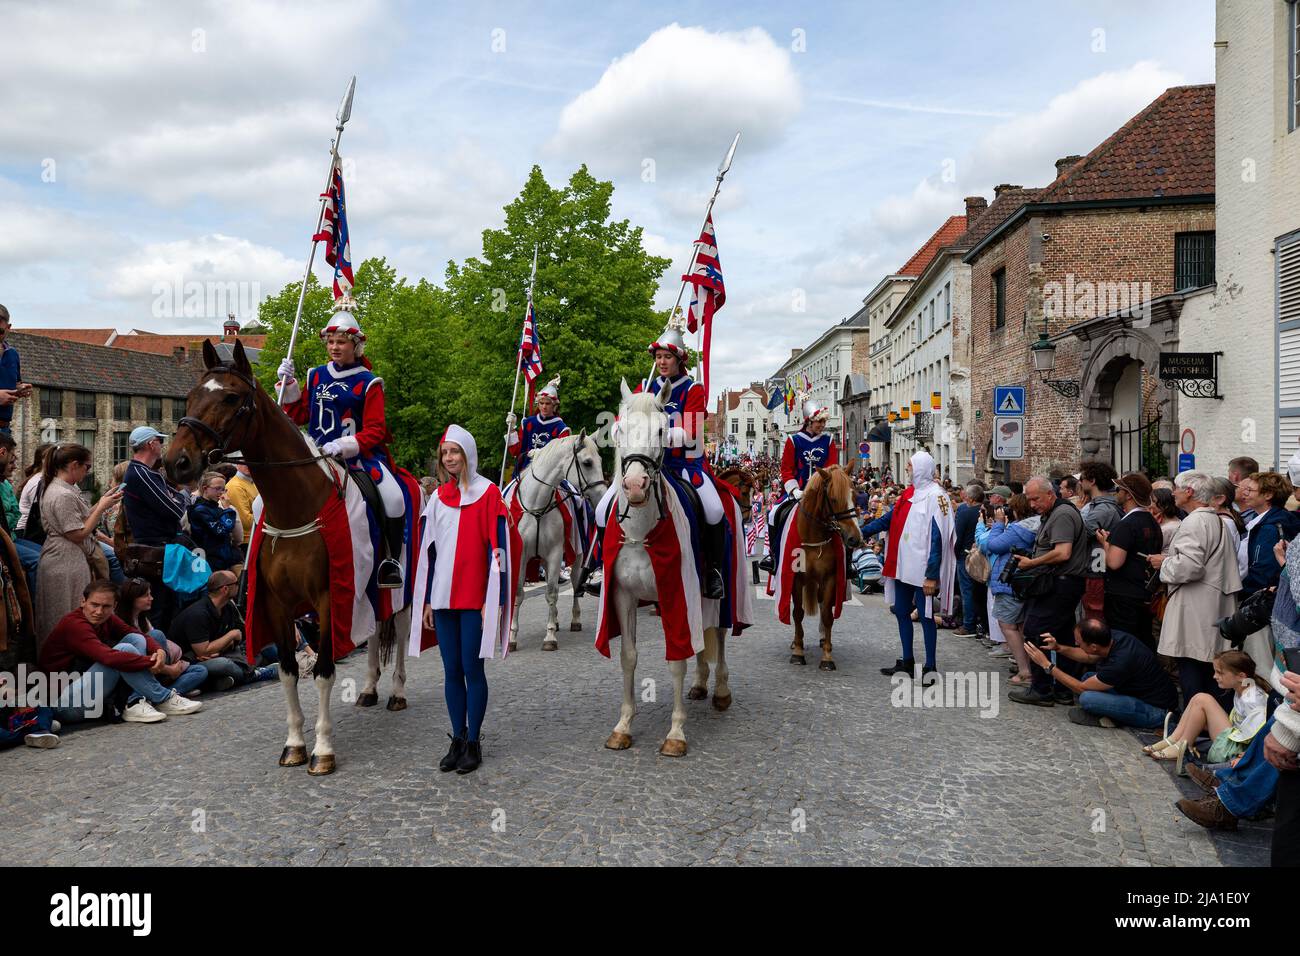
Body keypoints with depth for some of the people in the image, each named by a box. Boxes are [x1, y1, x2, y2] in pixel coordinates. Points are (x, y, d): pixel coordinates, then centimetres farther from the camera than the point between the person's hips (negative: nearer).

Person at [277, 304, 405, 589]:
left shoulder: (368, 383, -2)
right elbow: (299, 416, 16)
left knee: (394, 499, -29)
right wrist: (289, 384, 5)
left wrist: (342, 446, -21)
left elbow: (375, 431, -8)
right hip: (317, 454, 5)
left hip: (359, 454, -4)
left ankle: (391, 560, -9)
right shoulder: (316, 376, 12)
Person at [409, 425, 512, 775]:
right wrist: (426, 600, 10)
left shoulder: (489, 494, -5)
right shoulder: (438, 497, 11)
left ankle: (474, 742, 12)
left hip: (475, 598, -5)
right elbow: (428, 551, 13)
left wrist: (494, 601, -12)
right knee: (451, 670, 10)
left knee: (472, 668, 0)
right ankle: (457, 739, 20)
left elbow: (497, 549, -8)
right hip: (443, 597, 5)